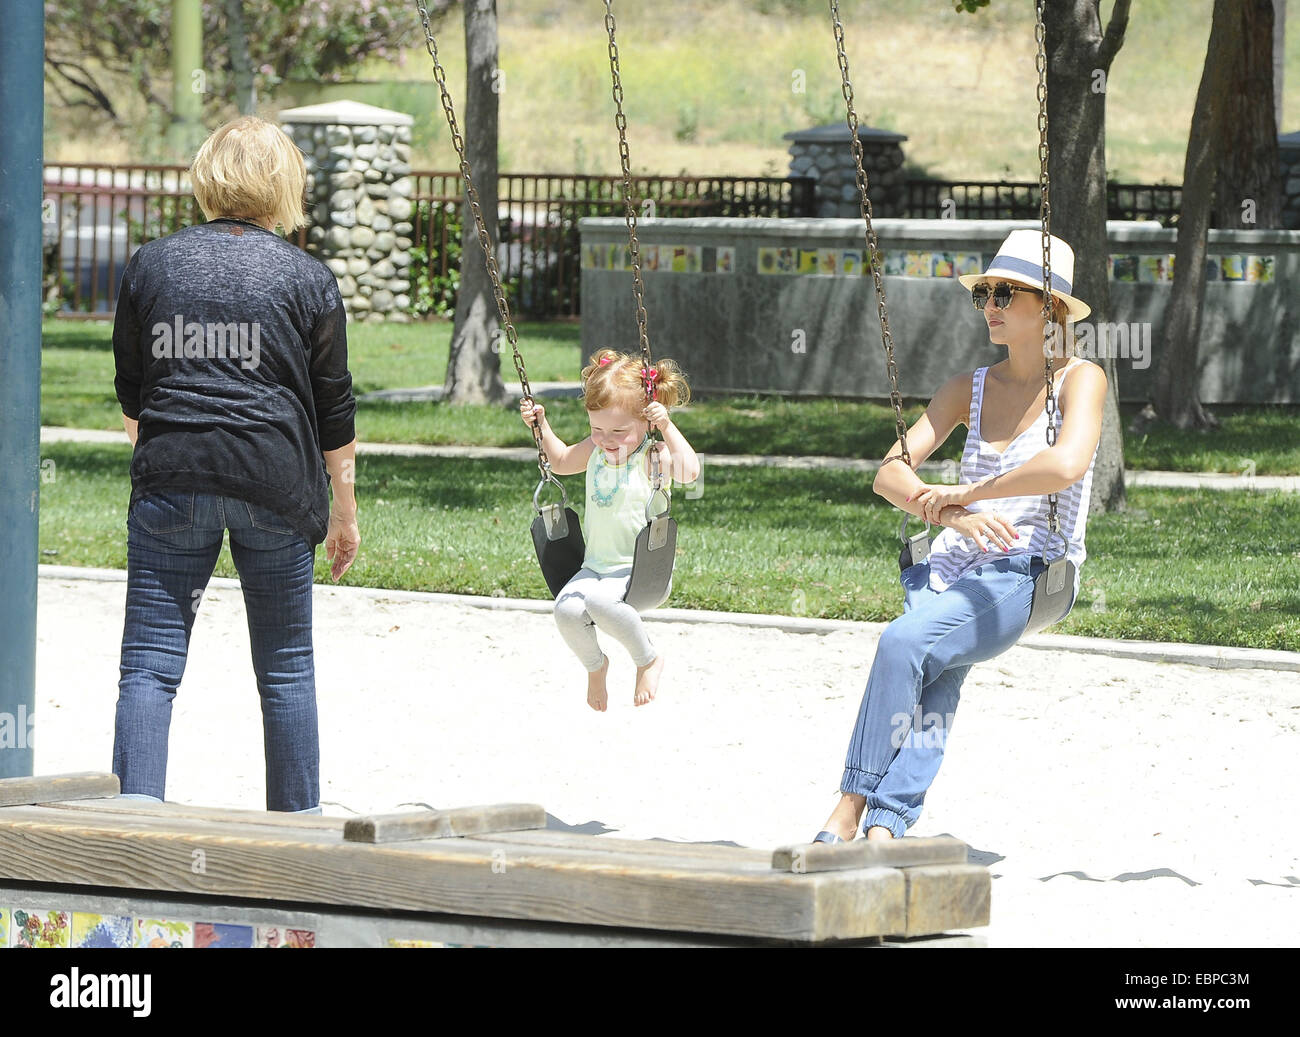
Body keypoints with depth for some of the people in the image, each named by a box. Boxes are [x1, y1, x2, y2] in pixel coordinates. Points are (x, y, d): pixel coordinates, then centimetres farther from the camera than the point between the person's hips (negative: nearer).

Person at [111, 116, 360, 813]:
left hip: (170, 477, 1)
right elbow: (333, 411, 4)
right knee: (285, 667, 11)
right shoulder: (308, 279, 2)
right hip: (276, 482, -1)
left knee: (150, 664, 0)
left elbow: (129, 393, 15)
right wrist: (344, 512, 14)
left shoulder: (150, 266, 7)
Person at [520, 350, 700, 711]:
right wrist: (542, 427, 17)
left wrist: (667, 427, -32)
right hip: (595, 567, 6)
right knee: (567, 610, -25)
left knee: (601, 601, -36)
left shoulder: (653, 455, -11)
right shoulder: (595, 450, 7)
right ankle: (595, 665, 9)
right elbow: (561, 462, 29)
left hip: (643, 570, -6)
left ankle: (648, 659, -6)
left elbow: (689, 471, -33)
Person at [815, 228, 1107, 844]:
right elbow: (890, 474, 8)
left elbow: (1067, 464, -21)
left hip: (1024, 578, -5)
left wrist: (963, 493, -12)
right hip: (951, 568, 5)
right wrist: (952, 515, -13)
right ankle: (884, 828, -41)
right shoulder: (970, 388, 18)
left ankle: (850, 814, -29)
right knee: (934, 681, -26)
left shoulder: (1079, 380, 1)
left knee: (905, 642, -30)